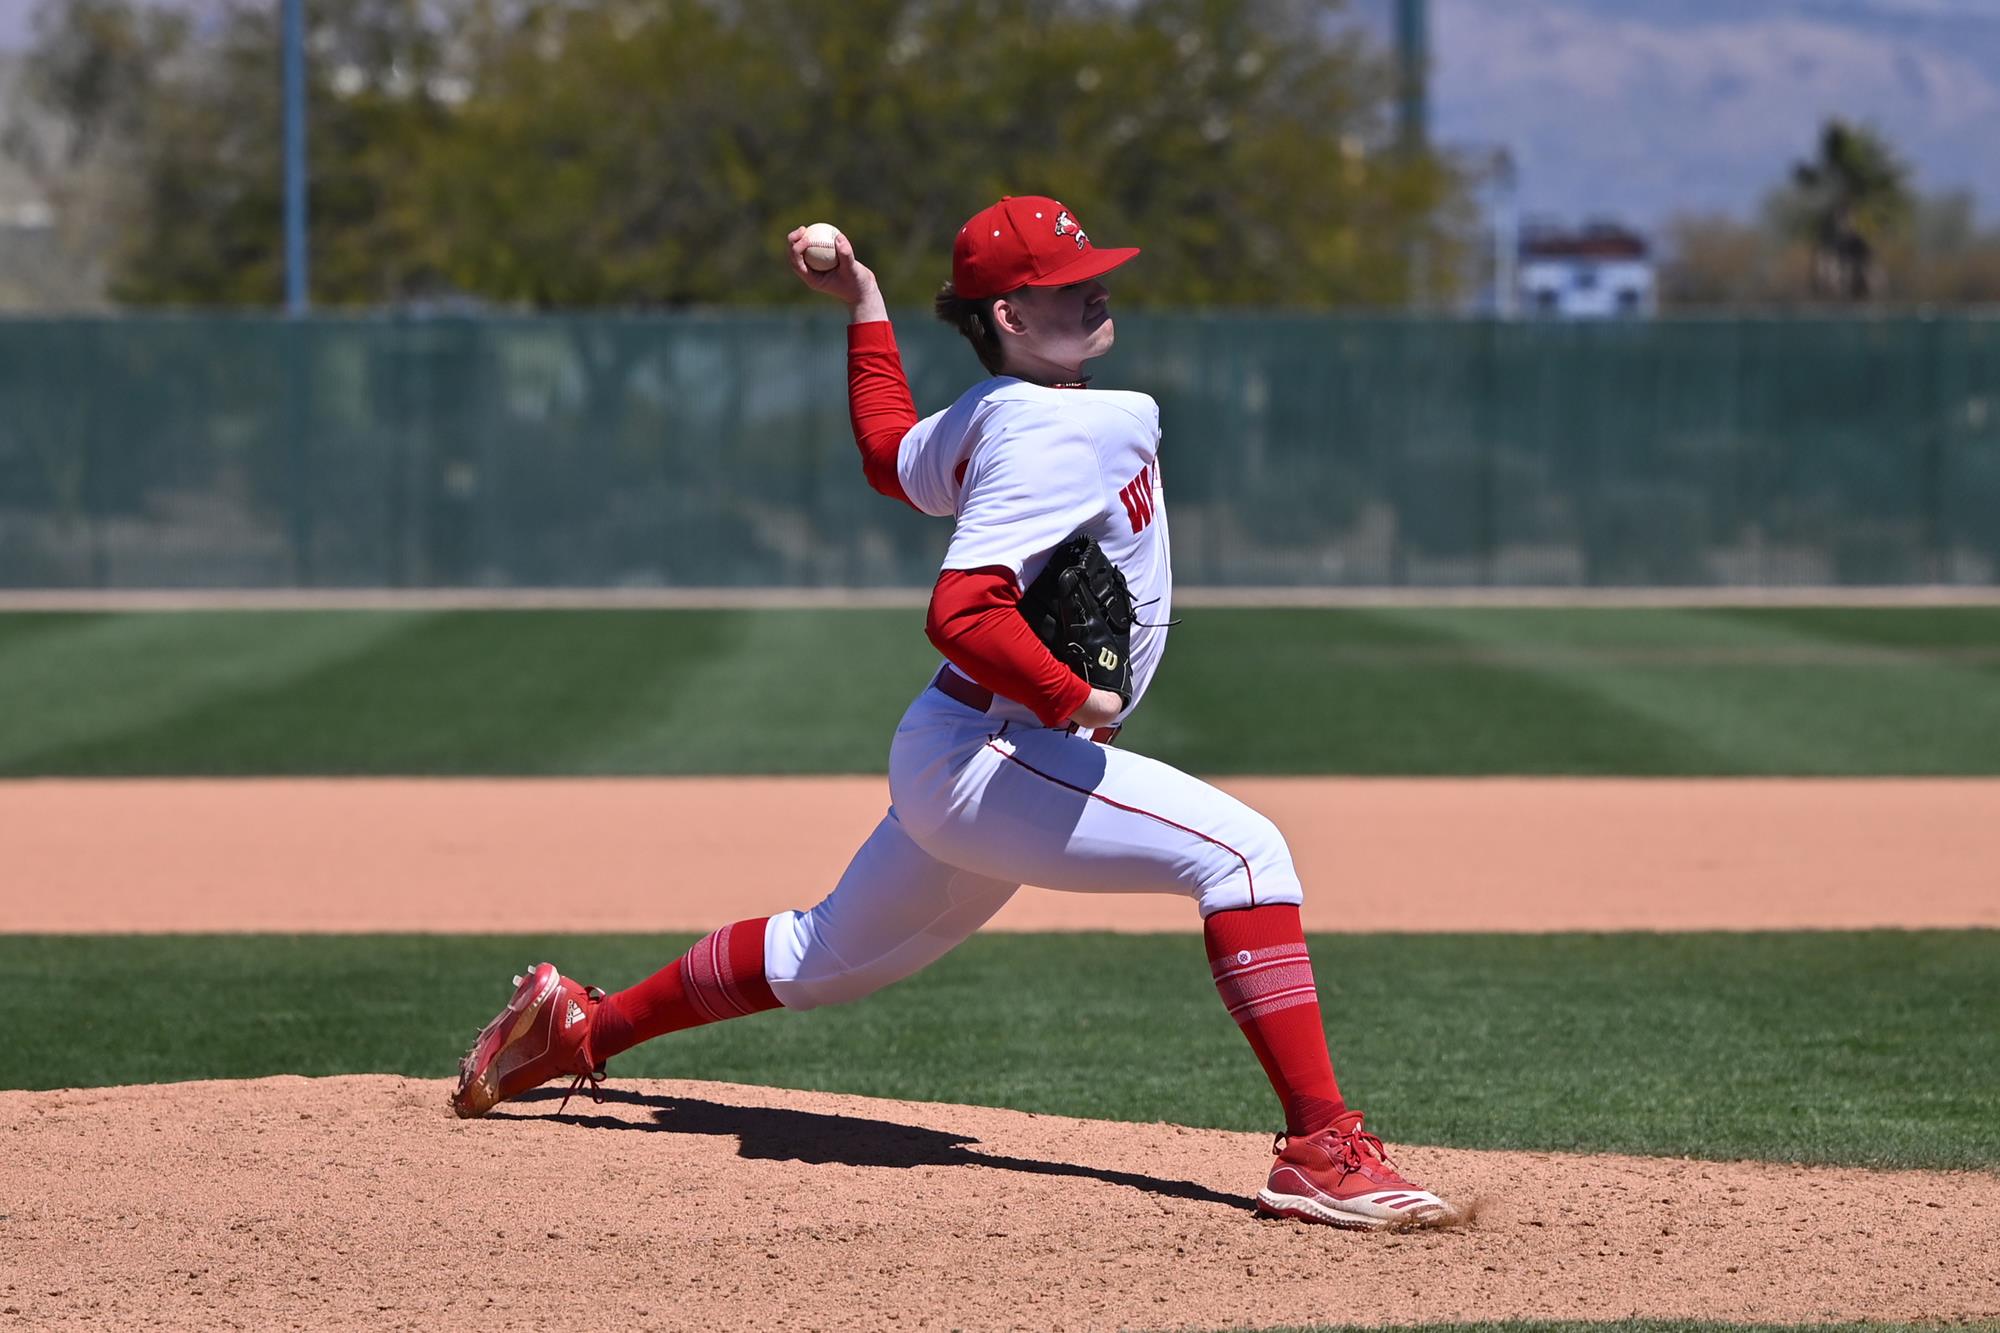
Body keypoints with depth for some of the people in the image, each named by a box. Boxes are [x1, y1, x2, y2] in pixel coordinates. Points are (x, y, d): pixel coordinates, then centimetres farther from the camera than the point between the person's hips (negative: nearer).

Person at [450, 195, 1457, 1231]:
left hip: (951, 758, 10)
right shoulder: (1048, 435, -22)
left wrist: (865, 309, 32)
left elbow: (890, 456, 28)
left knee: (833, 956, 26)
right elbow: (962, 615, -31)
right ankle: (1320, 1151, -28)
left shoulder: (985, 414, 8)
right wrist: (1078, 703, -24)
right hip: (992, 761, -10)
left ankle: (581, 1026, 40)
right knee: (1240, 850, -22)